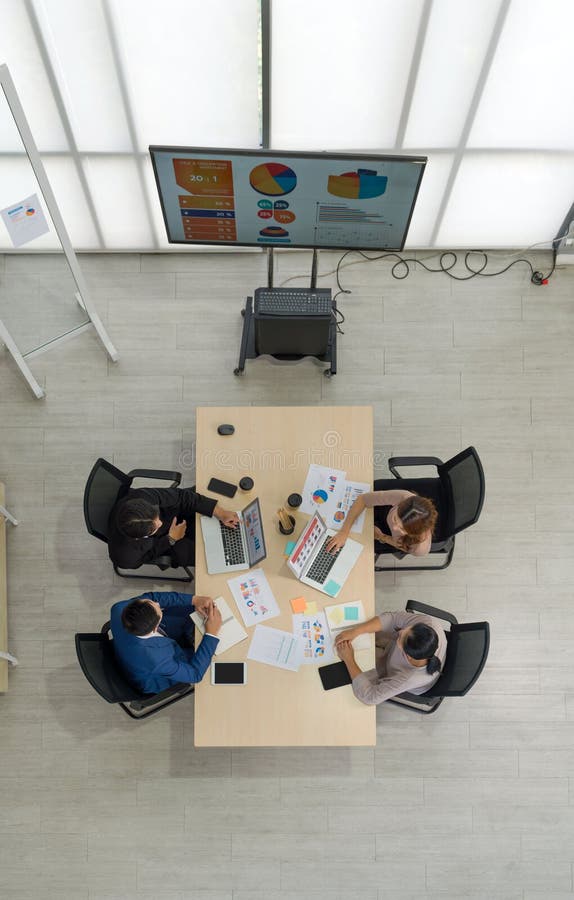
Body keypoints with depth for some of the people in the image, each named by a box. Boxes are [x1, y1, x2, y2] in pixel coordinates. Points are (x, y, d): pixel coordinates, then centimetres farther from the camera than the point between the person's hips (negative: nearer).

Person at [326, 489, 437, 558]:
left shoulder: (421, 548, -45)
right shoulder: (403, 498, -46)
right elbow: (363, 499, -34)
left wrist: (382, 537, -14)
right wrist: (343, 532, -38)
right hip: (387, 513, 2)